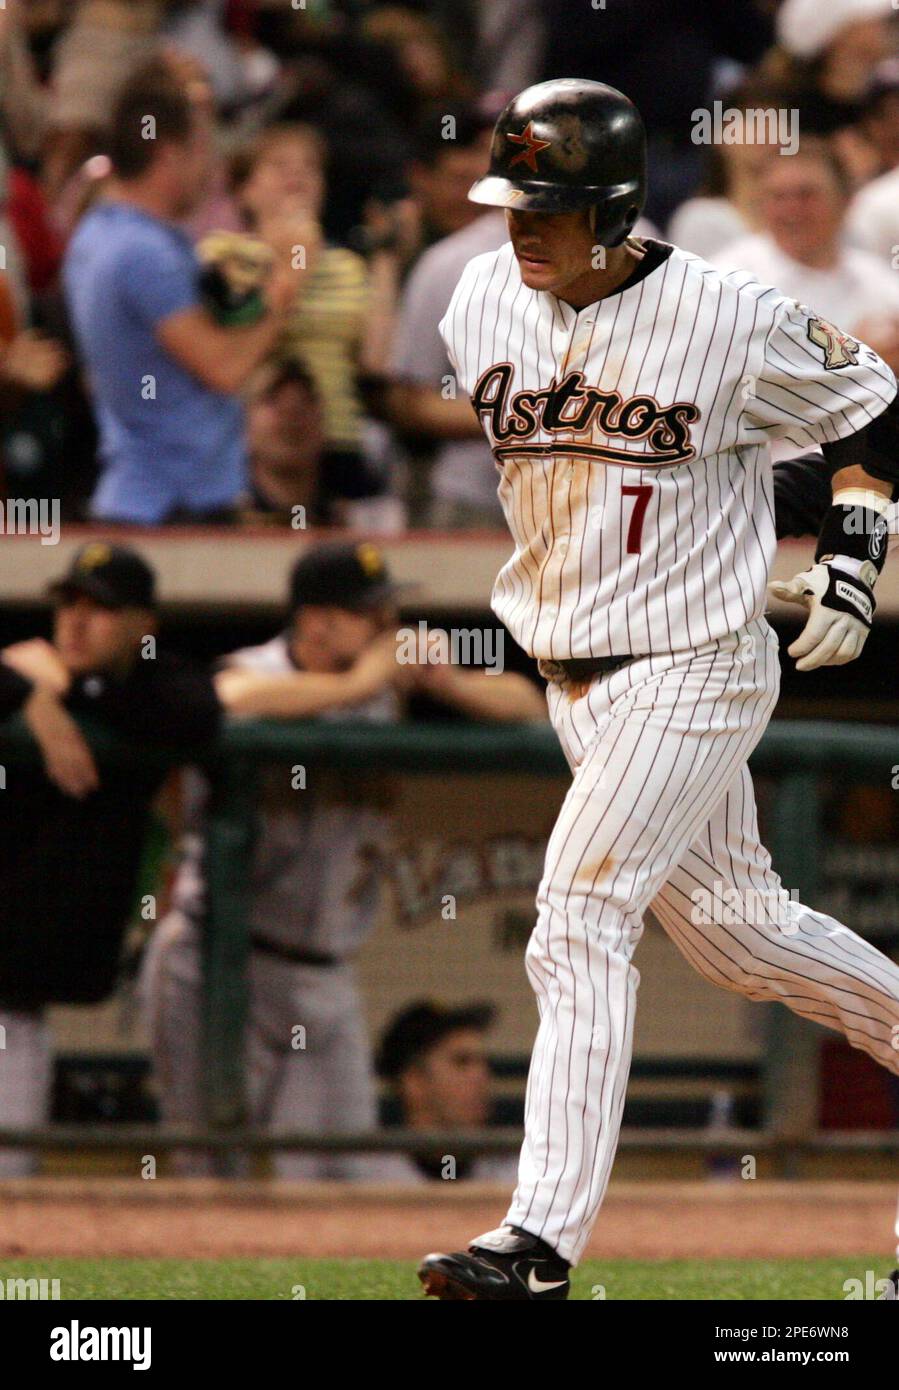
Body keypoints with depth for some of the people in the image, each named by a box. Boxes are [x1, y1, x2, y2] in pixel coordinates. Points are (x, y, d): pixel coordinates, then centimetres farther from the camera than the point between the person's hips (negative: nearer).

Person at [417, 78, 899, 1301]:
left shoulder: (730, 320, -15)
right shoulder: (483, 303, 1)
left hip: (692, 673, -7)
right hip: (571, 681, 7)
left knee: (581, 918, -17)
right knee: (731, 929, 17)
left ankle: (544, 1241, -20)